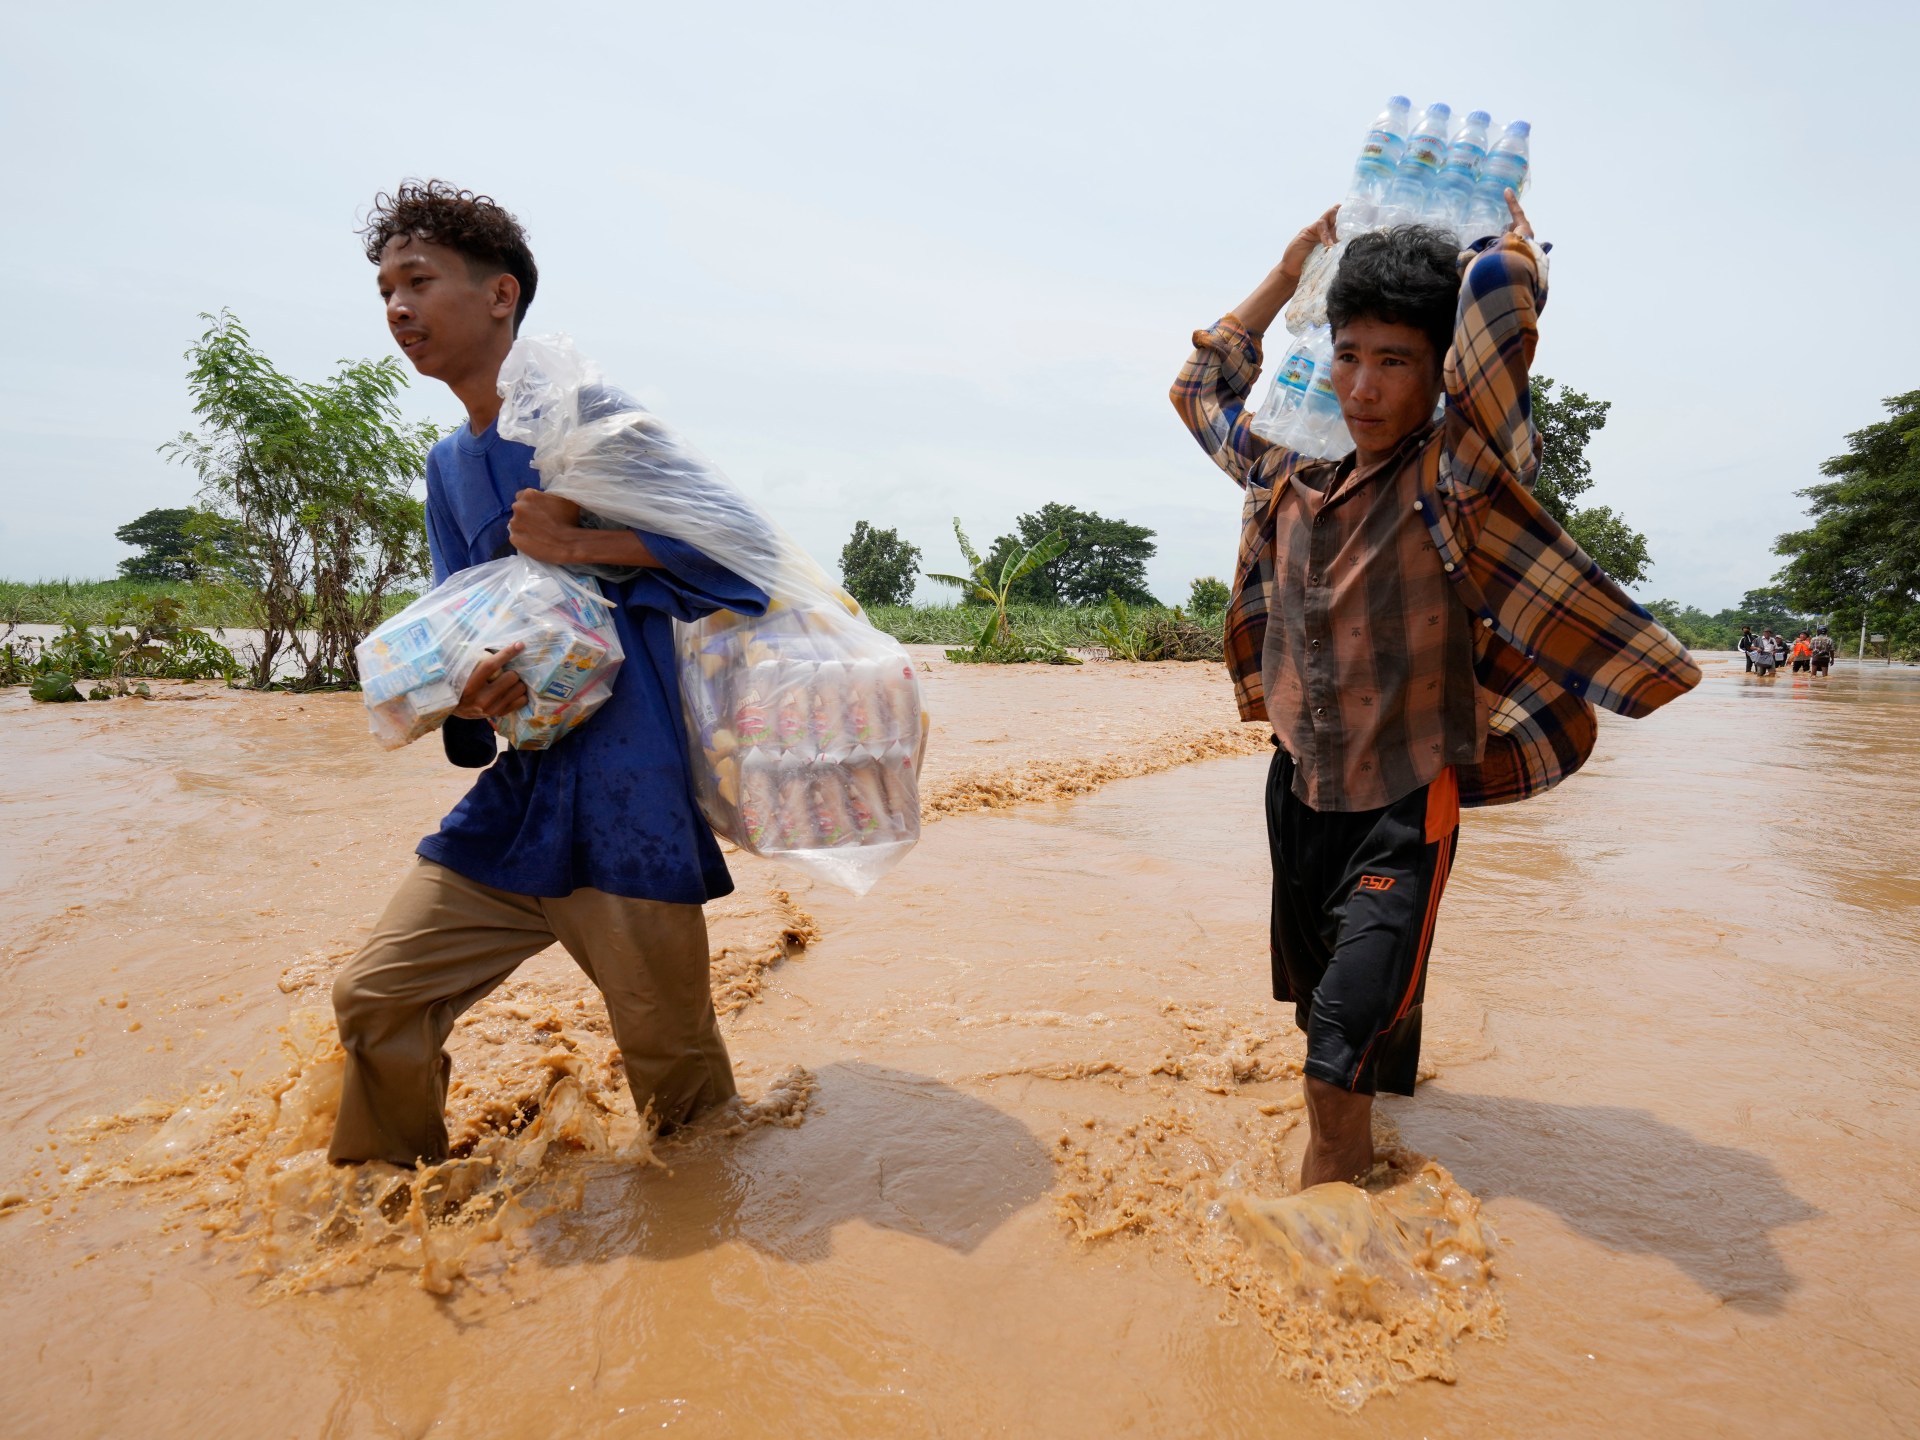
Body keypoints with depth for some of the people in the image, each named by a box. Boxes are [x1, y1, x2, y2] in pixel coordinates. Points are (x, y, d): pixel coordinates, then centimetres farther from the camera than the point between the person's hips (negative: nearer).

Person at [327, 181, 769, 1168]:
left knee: (669, 1052, 4)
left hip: (626, 791, -7)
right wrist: (464, 688, -10)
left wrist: (577, 544, -18)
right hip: (518, 789, 7)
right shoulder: (448, 467, 17)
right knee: (375, 995, 8)